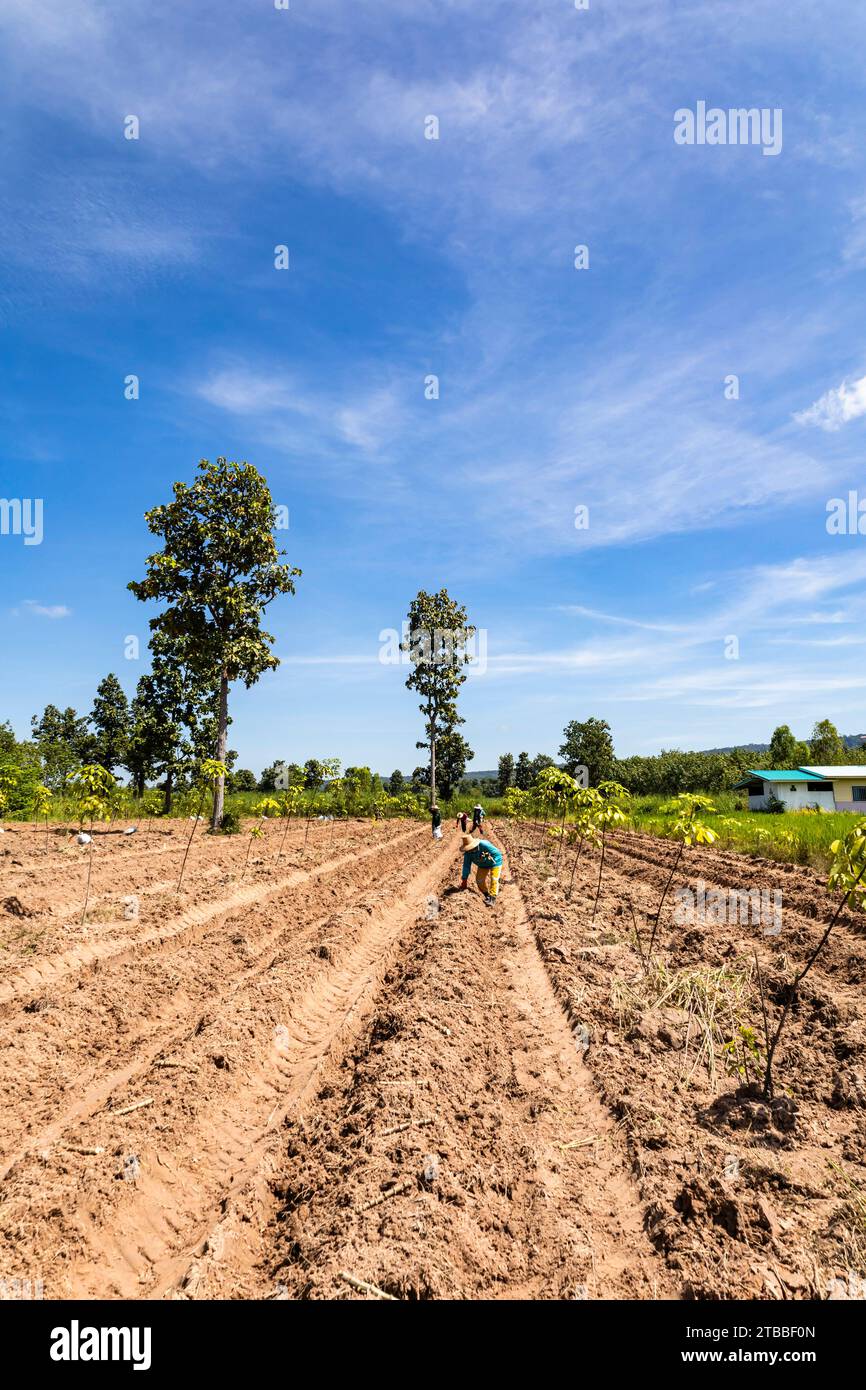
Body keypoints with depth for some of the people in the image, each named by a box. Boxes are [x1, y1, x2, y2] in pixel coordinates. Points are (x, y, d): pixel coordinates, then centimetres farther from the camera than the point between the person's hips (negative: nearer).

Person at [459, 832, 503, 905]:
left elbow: (497, 853, -30)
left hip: (494, 863, -5)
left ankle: (492, 898, -2)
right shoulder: (468, 853, -21)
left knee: (493, 880, -15)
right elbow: (466, 865, -12)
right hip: (483, 866, 5)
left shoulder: (484, 845, -38)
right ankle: (487, 895, 21)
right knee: (479, 880, -2)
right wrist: (464, 879, -10)